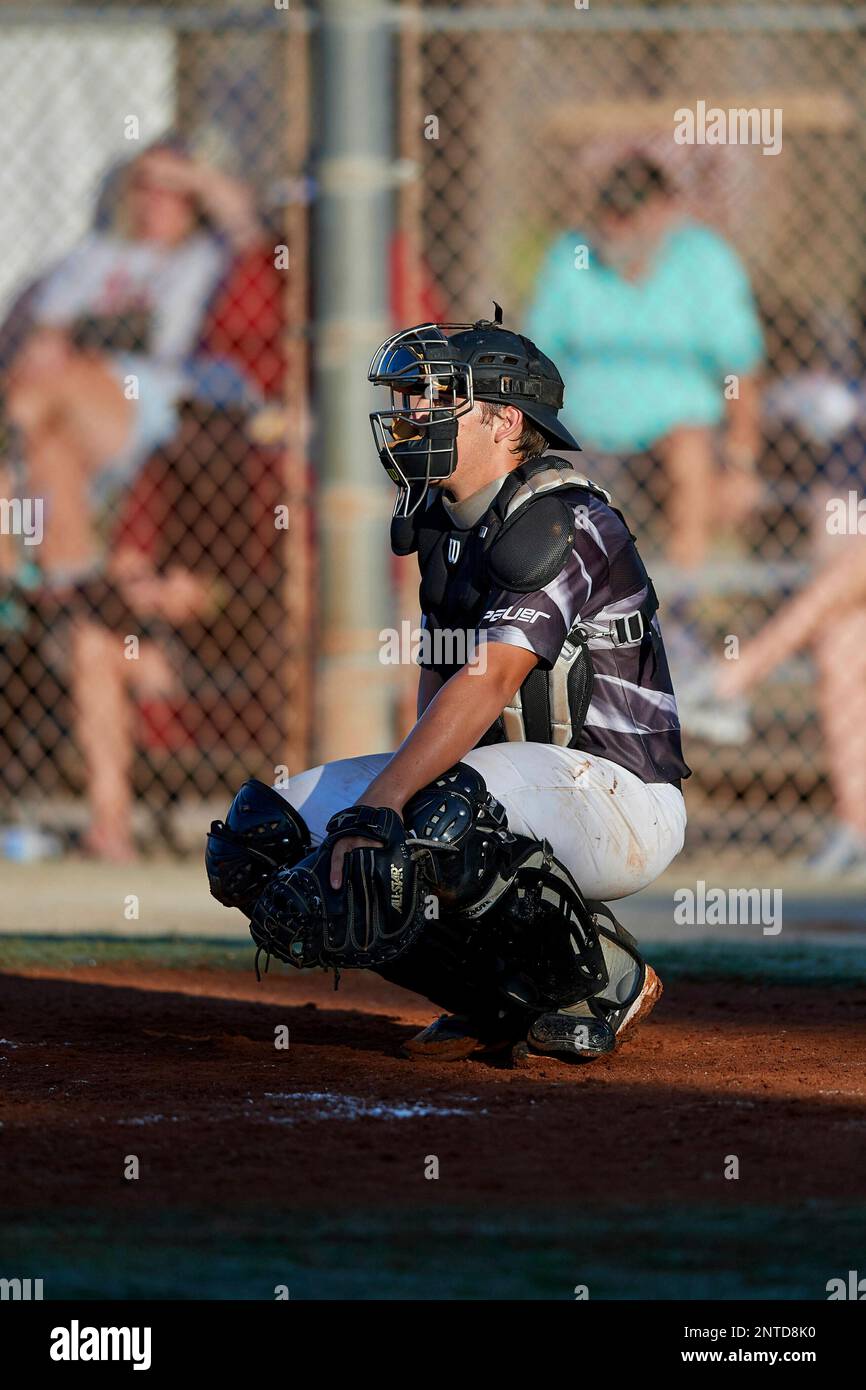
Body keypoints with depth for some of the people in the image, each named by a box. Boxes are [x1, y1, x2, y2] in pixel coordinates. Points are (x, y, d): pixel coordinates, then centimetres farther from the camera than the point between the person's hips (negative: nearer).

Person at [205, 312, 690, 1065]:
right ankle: (499, 996, 5)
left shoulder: (561, 523, -19)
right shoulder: (445, 520, 11)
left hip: (616, 797, -9)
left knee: (445, 819, -39)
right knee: (270, 831, -2)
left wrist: (381, 804, -38)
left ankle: (609, 980, -13)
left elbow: (488, 681, -30)